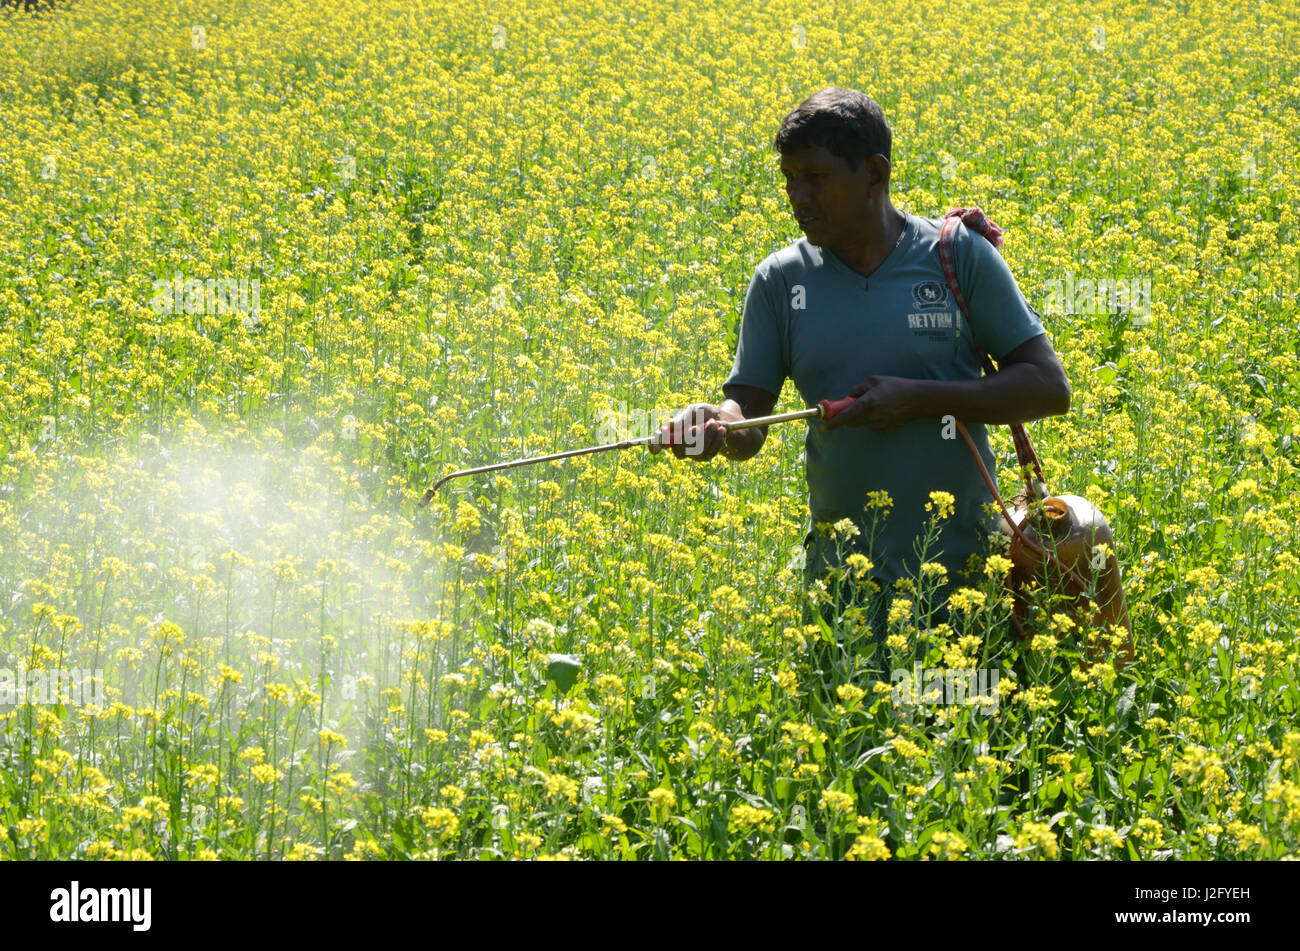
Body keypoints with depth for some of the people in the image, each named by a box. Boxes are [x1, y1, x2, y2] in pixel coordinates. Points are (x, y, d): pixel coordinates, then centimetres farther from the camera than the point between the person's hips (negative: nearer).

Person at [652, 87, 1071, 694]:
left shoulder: (959, 256, -3)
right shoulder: (781, 281, 3)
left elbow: (1049, 389, -3)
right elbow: (748, 423, 2)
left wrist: (917, 398, -14)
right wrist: (716, 422, -23)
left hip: (965, 564, -2)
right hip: (844, 574, 2)